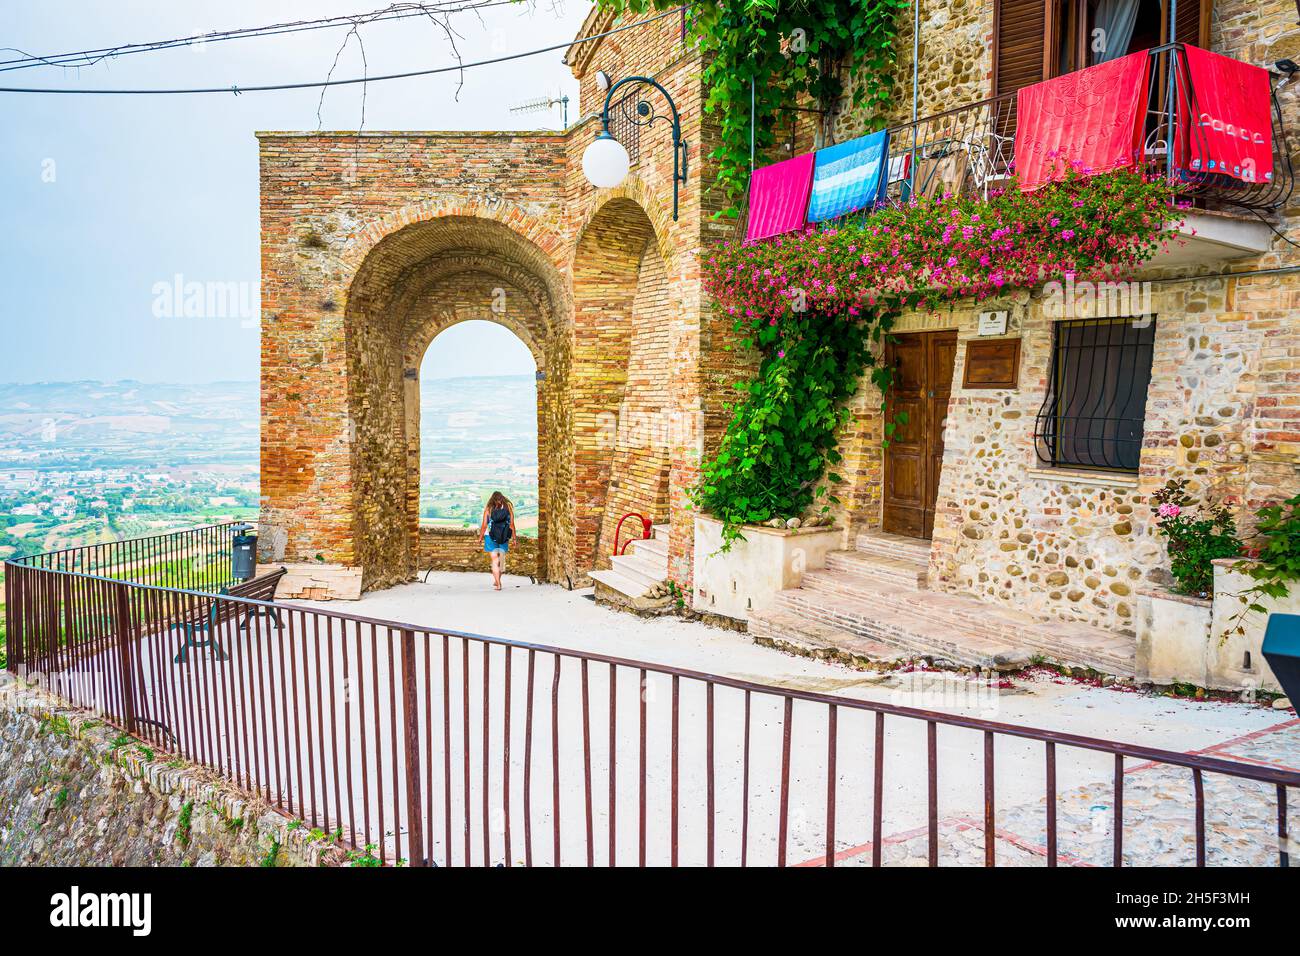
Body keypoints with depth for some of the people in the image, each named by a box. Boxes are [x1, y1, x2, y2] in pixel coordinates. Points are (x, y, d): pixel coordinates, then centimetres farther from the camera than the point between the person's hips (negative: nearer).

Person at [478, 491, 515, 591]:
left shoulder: (488, 508, -3)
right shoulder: (508, 508, 0)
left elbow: (484, 525, -5)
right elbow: (512, 525, -3)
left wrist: (481, 537, 6)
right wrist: (514, 538, 4)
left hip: (491, 537, -2)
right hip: (504, 538, 2)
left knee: (495, 560, 1)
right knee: (501, 560, 17)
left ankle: (498, 583, -6)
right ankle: (497, 581, 30)